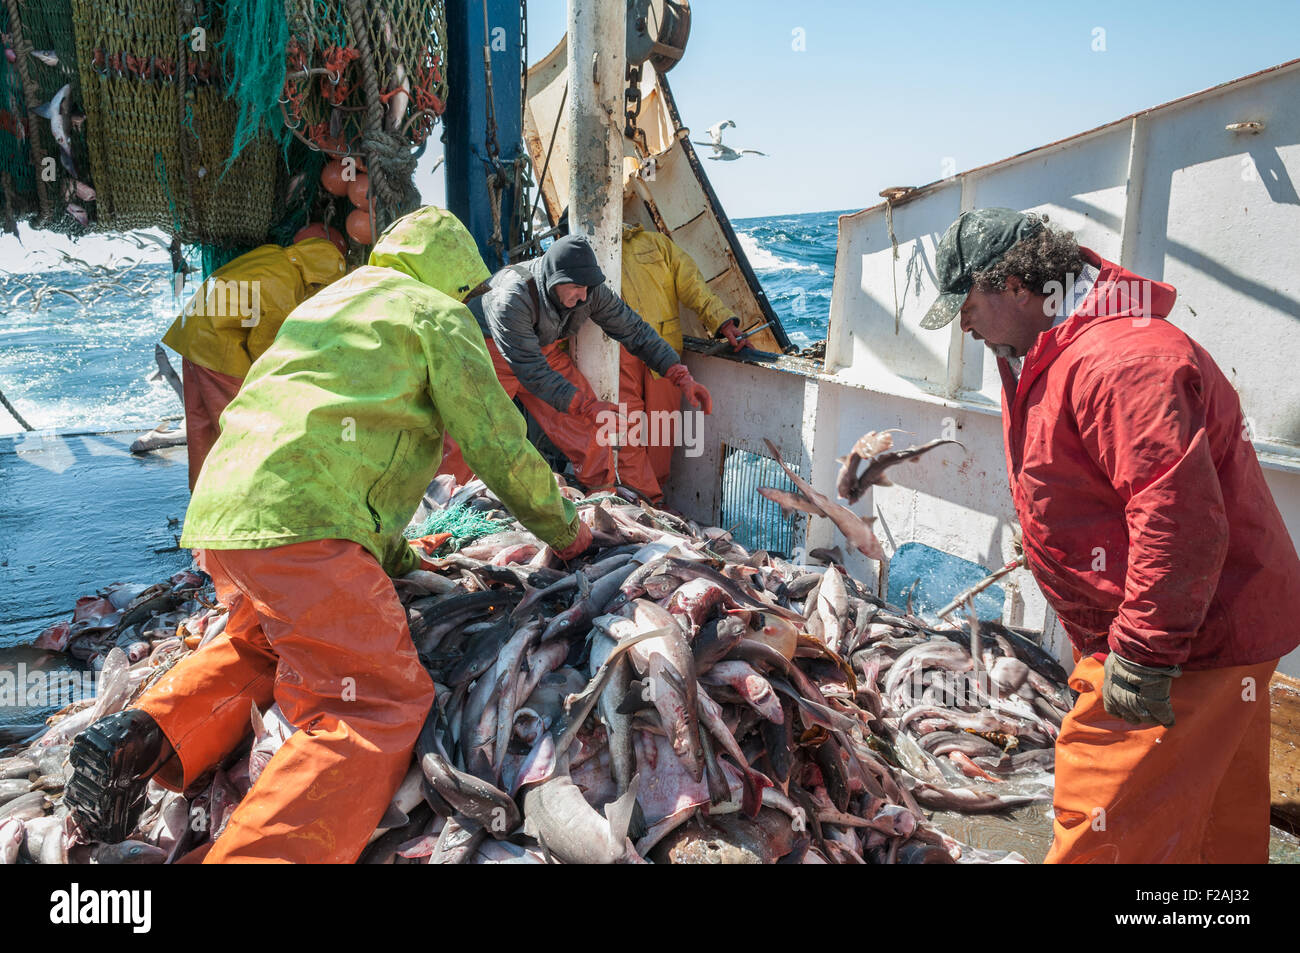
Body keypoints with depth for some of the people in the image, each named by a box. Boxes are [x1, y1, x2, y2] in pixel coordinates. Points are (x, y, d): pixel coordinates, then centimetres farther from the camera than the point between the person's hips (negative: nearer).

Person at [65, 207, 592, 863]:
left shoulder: (326, 302, 33)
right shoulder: (438, 316, 7)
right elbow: (500, 446, 4)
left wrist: (398, 558, 36)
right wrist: (562, 531, 19)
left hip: (219, 510, 9)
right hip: (301, 524, -9)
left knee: (262, 640, 32)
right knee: (379, 705, -10)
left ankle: (146, 733, 11)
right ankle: (261, 853, -27)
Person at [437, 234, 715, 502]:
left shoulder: (590, 291, -19)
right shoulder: (510, 299, -36)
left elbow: (634, 330, -9)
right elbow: (531, 370, -34)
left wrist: (682, 377, -16)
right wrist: (588, 406, -40)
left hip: (546, 352, 5)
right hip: (494, 354, -4)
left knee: (588, 430, -2)